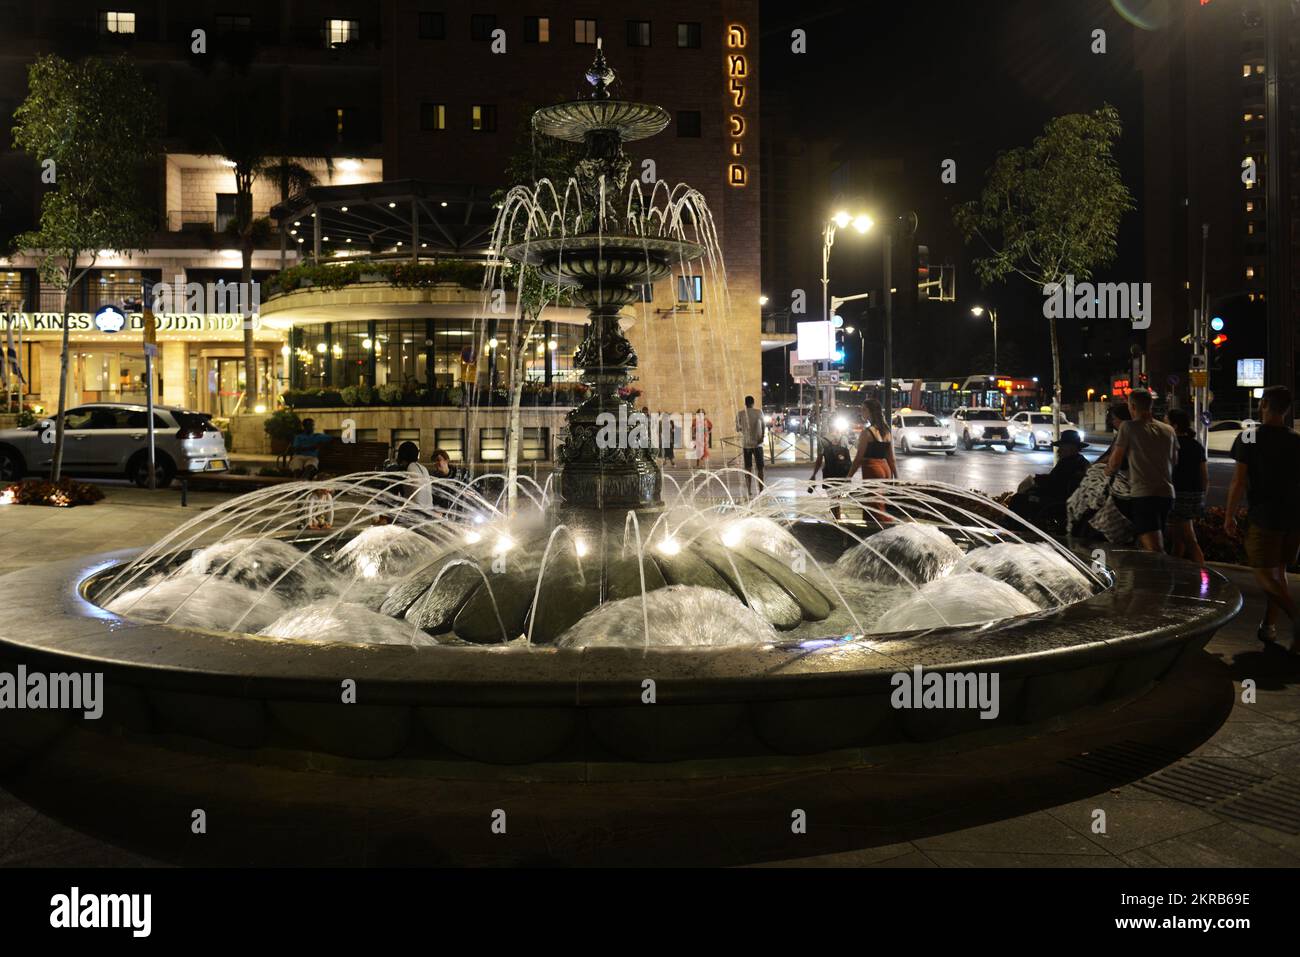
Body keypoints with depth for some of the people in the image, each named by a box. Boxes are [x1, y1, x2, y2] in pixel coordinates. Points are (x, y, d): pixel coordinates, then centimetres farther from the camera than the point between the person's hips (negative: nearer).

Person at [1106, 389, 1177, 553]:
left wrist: (1109, 470, 19)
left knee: (1155, 550, -15)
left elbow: (1115, 461, -3)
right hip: (1167, 494, 7)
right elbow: (1175, 461, 22)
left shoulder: (1128, 427, -4)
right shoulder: (1168, 430, 14)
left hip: (1142, 495, -7)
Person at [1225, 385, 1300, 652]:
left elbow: (1239, 482, -11)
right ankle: (1269, 624, 21)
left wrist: (1229, 516, -2)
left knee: (1263, 573, -2)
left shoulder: (1249, 437, -8)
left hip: (1263, 517, -5)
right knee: (1278, 572, 16)